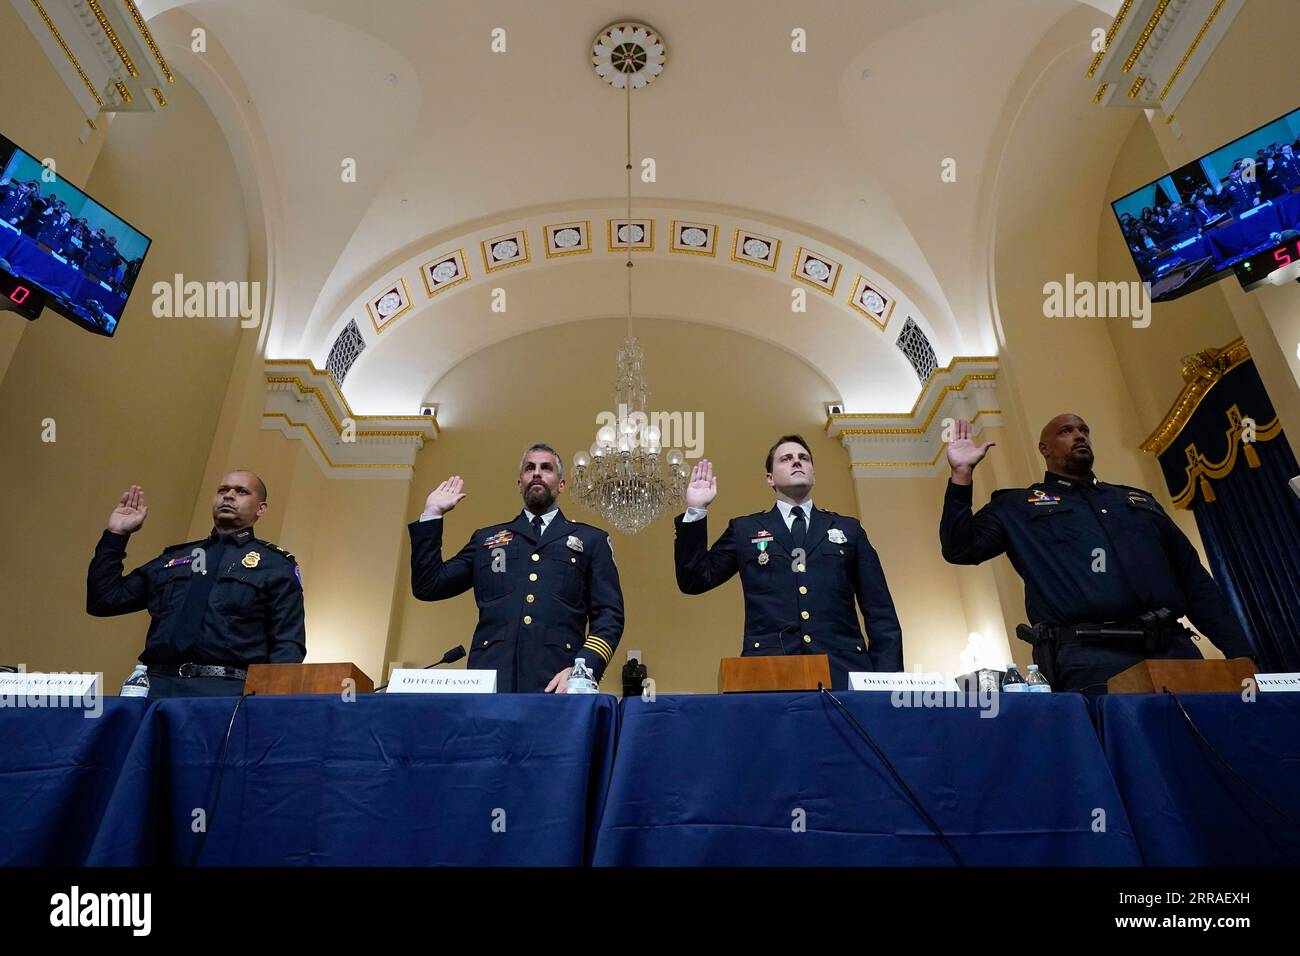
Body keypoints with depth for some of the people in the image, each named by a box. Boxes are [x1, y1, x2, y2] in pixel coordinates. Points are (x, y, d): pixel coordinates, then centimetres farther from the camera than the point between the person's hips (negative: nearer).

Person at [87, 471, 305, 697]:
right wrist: (116, 535, 20)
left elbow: (289, 644, 2)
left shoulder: (277, 565, 10)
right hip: (159, 686, 4)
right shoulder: (172, 558, 24)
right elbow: (103, 601, 24)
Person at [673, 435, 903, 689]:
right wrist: (696, 512, 4)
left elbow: (880, 614, 14)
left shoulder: (849, 529, 19)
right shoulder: (744, 529, 17)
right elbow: (695, 580, 11)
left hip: (843, 672, 2)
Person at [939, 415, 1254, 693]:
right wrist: (962, 473, -5)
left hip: (1173, 649, 5)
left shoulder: (1139, 500, 28)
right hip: (1088, 655, -4)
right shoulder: (1019, 506, 15)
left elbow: (1194, 579, 24)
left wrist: (1241, 652, 13)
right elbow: (960, 549, 1)